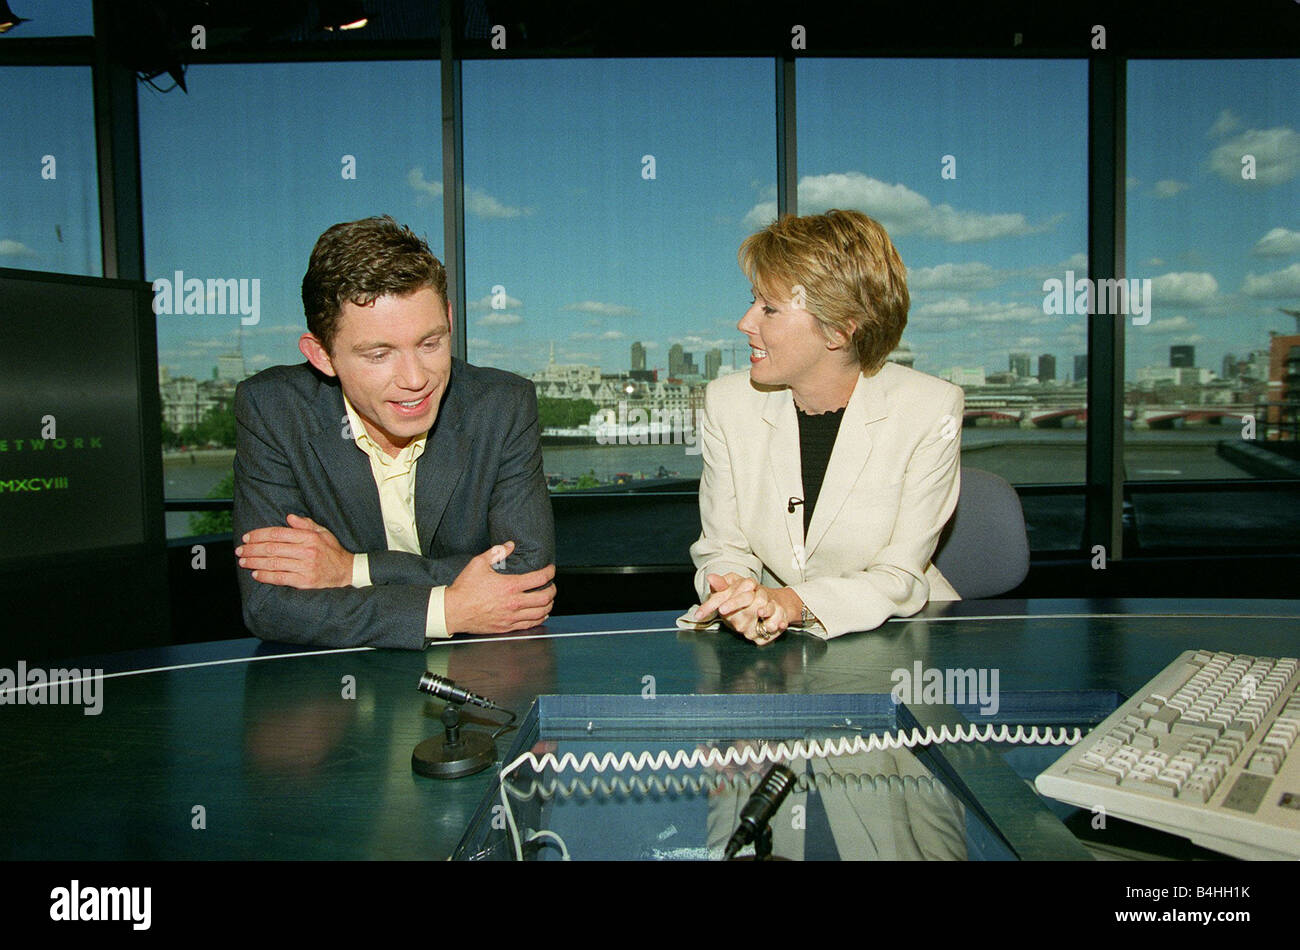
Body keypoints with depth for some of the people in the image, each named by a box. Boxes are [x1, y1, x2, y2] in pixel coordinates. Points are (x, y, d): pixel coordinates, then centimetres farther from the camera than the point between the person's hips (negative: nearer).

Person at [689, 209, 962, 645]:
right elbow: (722, 547, 0)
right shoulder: (727, 402, -3)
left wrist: (794, 603, -29)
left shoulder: (933, 409, -10)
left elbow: (899, 578, -12)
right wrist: (736, 594, -22)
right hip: (771, 642, 1)